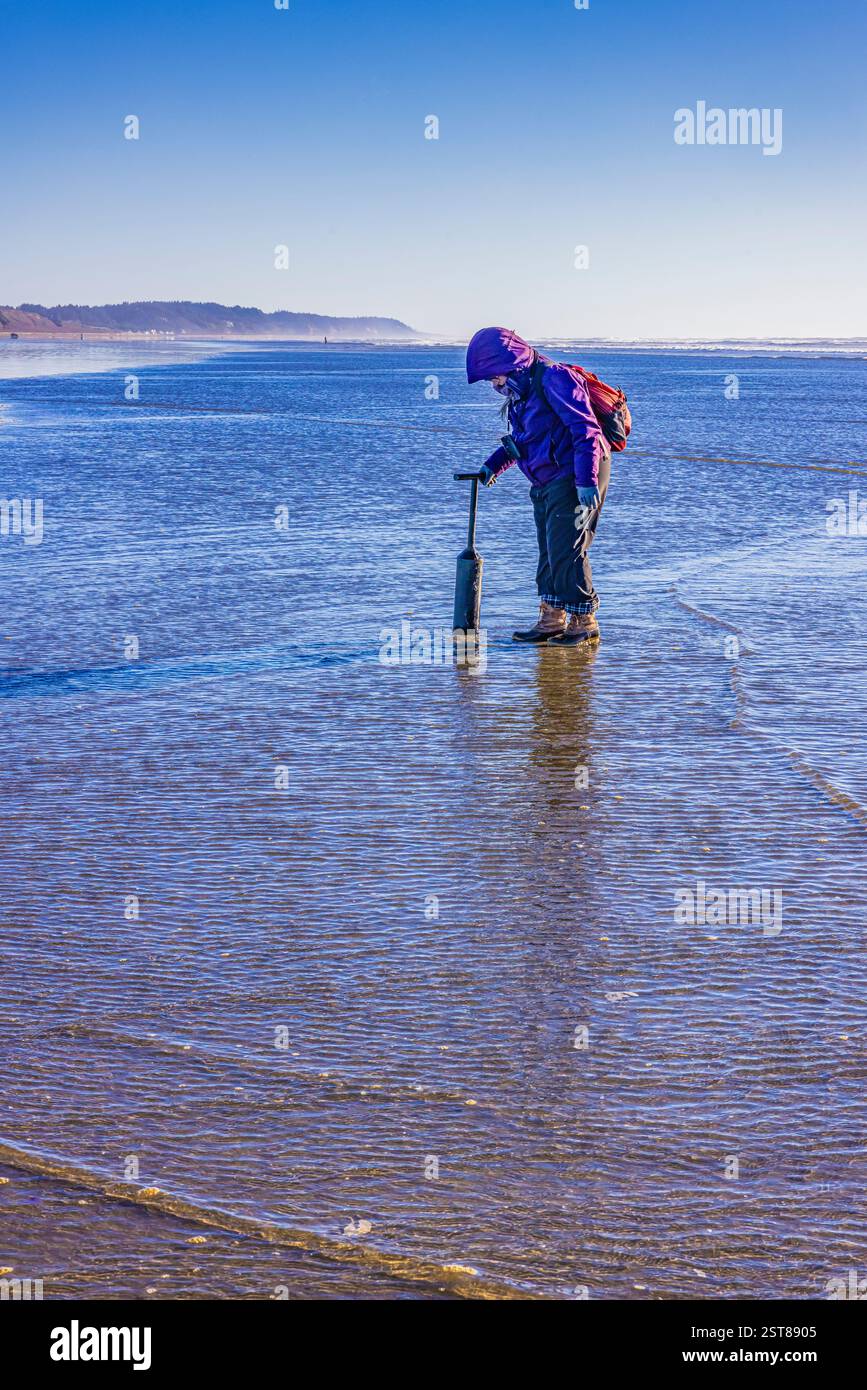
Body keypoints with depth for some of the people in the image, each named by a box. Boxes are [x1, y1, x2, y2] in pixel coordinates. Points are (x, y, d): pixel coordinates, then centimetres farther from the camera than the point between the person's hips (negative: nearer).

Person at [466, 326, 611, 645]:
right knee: (548, 552, 11)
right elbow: (520, 440, 27)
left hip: (576, 477, -10)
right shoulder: (519, 391, 13)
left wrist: (587, 482, -27)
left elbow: (586, 430, -22)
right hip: (547, 483, 10)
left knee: (567, 552, -10)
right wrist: (492, 465, 14)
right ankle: (551, 621, 18)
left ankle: (585, 623, -1)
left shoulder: (553, 378, -17)